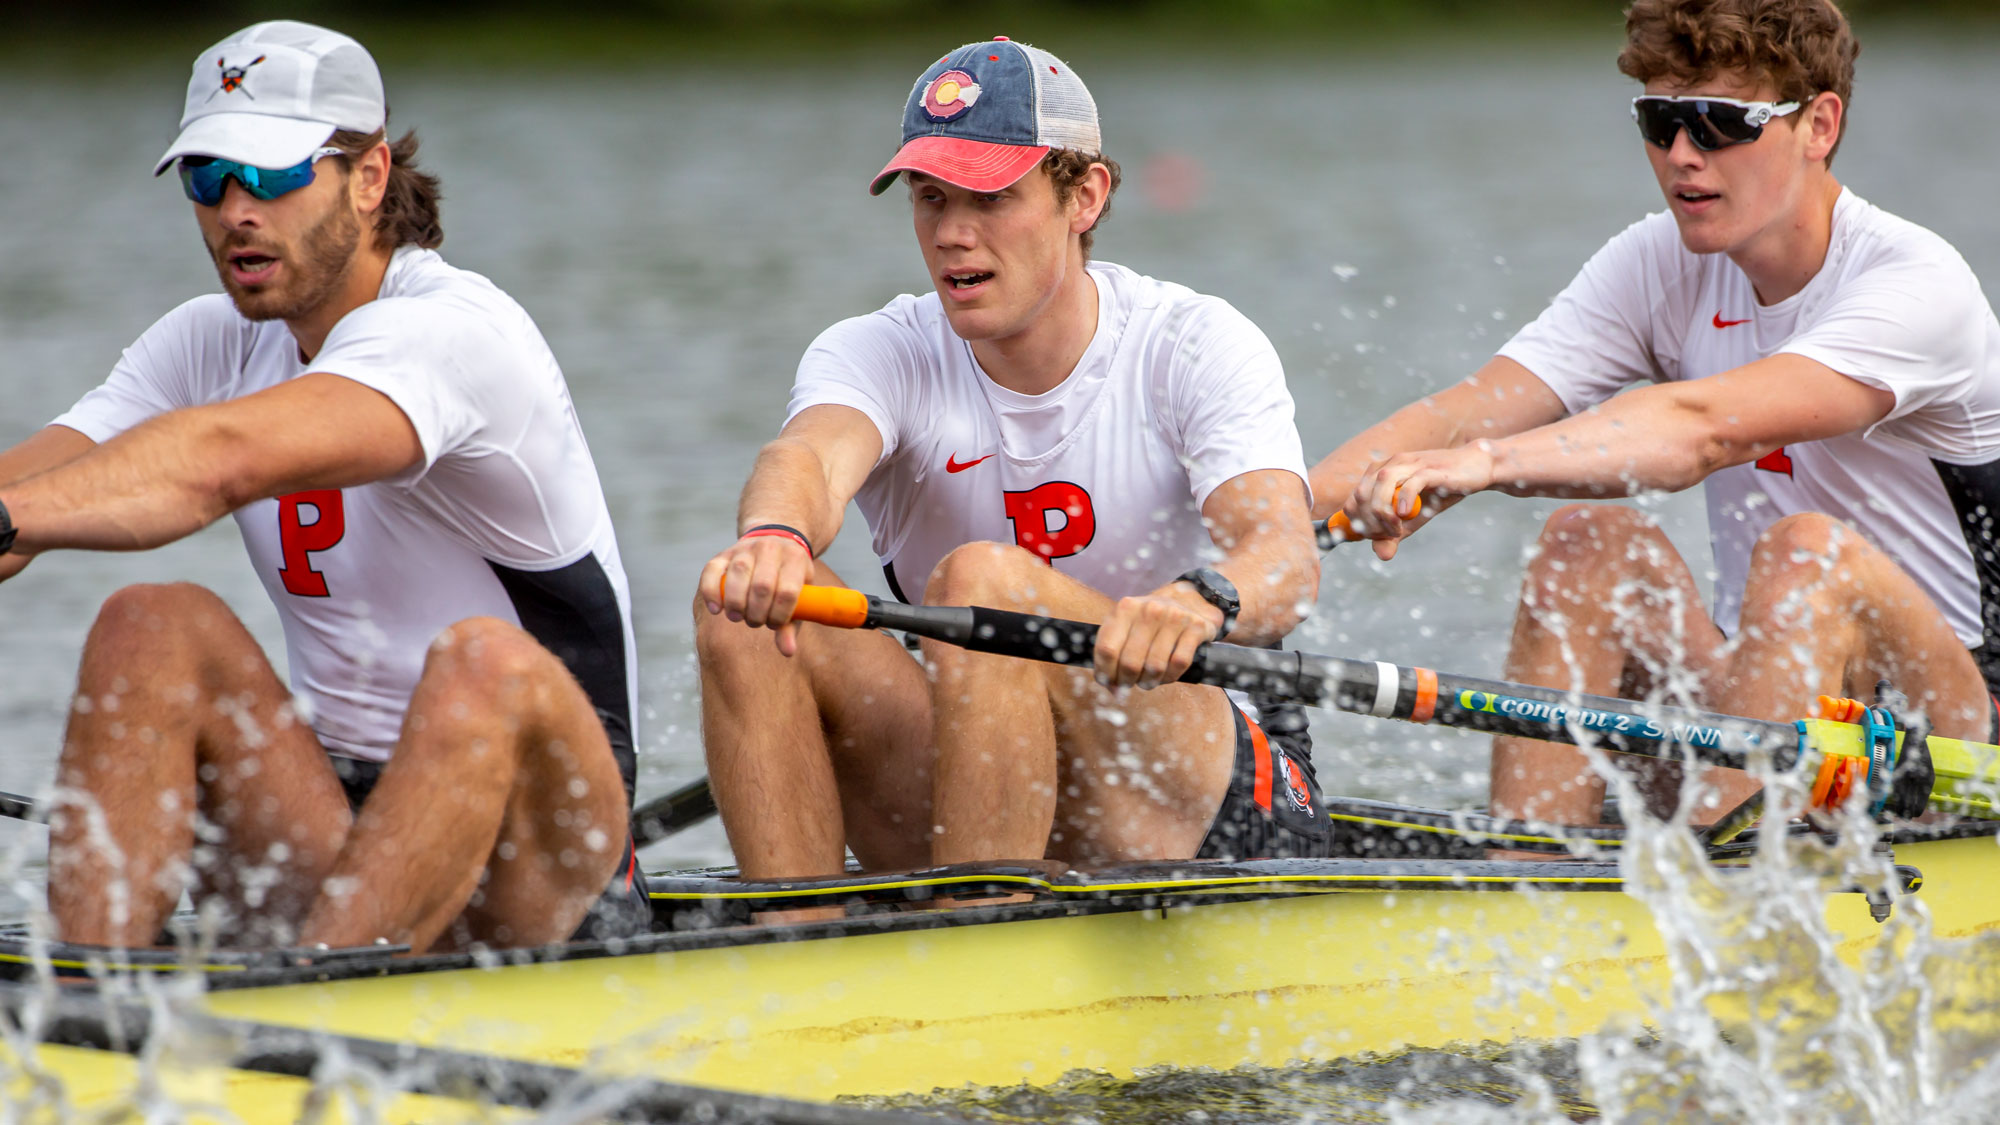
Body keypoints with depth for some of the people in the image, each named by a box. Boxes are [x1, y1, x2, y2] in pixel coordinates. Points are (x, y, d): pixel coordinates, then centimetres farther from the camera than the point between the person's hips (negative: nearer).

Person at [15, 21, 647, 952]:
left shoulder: (455, 332, -16)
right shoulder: (208, 343, 8)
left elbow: (221, 463, -35)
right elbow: (37, 475, -10)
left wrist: (6, 517, -49)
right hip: (329, 824, 6)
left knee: (485, 664, -36)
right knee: (154, 625, -16)